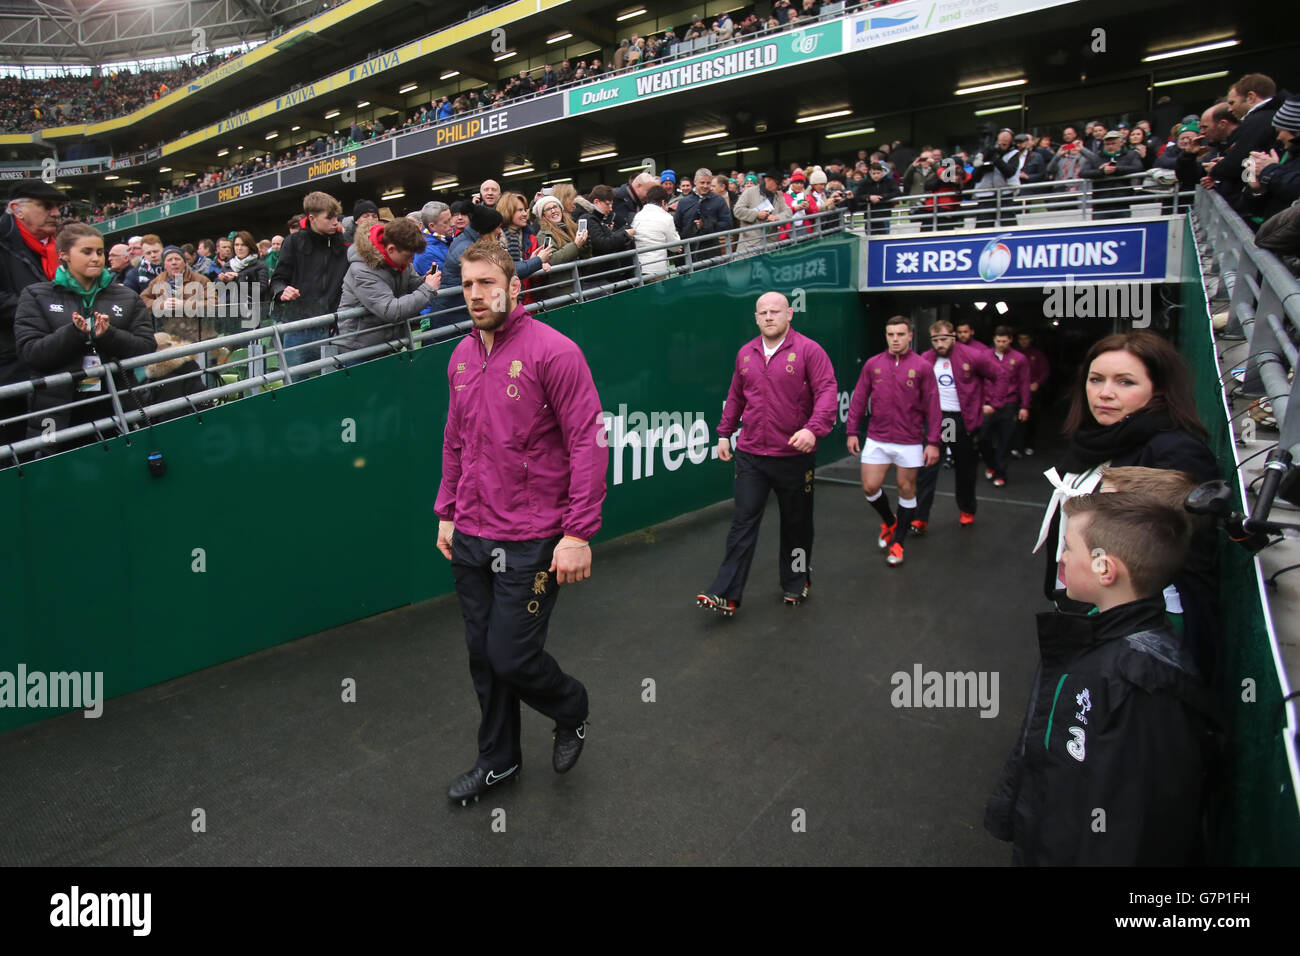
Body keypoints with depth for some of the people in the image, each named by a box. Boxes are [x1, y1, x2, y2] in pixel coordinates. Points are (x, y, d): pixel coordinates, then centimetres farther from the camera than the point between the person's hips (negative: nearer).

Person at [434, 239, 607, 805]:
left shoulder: (552, 350, -13)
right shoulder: (461, 357, 9)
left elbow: (590, 443, -16)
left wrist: (578, 532, -19)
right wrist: (446, 511, 16)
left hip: (530, 544, -6)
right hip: (469, 539, 7)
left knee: (512, 659, -2)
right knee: (482, 656, 15)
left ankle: (571, 709, 31)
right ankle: (498, 760, 37)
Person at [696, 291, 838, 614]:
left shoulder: (809, 350, -6)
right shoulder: (745, 354, 9)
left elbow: (827, 392, -15)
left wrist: (813, 429, -29)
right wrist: (725, 433, 17)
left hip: (794, 456, -3)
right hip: (750, 455, 3)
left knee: (796, 524, 12)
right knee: (743, 522, 0)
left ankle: (796, 584, 31)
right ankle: (727, 594, 1)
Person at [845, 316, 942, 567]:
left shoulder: (922, 367, -4)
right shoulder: (873, 364, 3)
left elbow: (932, 406, -4)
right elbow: (859, 399, 6)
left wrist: (933, 442, -7)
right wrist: (852, 431, 2)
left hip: (909, 441, -2)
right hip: (877, 439, 2)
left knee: (906, 490, 6)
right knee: (870, 487, 1)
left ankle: (897, 542, 20)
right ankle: (889, 522, 31)